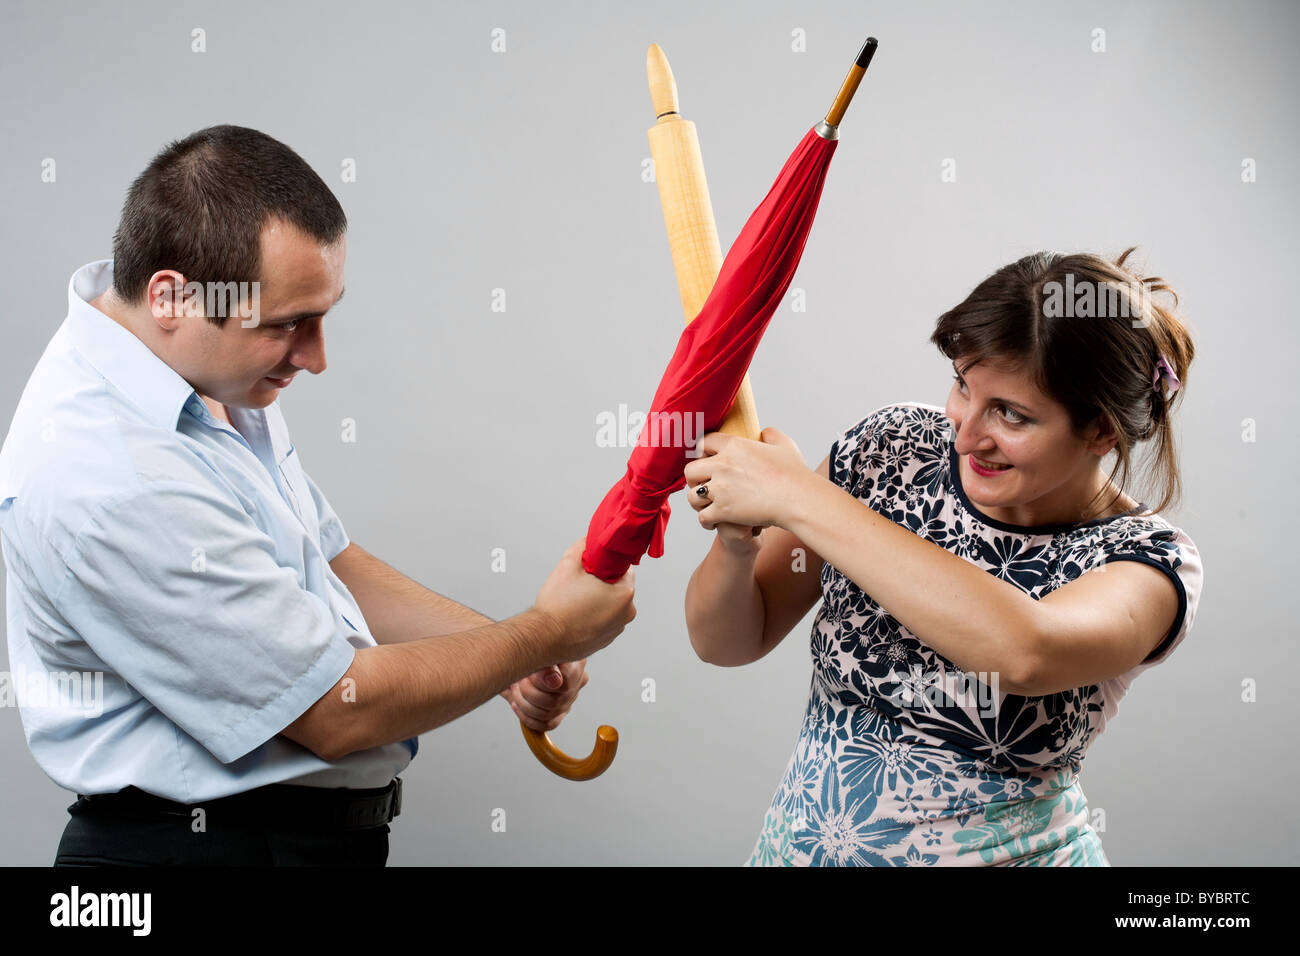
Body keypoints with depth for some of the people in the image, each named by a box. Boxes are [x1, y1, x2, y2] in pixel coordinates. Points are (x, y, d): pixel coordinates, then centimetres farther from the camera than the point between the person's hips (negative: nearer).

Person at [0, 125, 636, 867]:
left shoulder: (219, 376, 1)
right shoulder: (114, 484, -27)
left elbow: (330, 563, 11)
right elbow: (339, 713, -22)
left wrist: (504, 658, -2)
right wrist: (546, 636, -11)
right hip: (217, 841, -8)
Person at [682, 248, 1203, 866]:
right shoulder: (893, 448, -2)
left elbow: (1023, 652, -33)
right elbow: (726, 643, 3)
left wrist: (799, 497, -29)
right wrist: (735, 546, -18)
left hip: (1006, 855, -2)